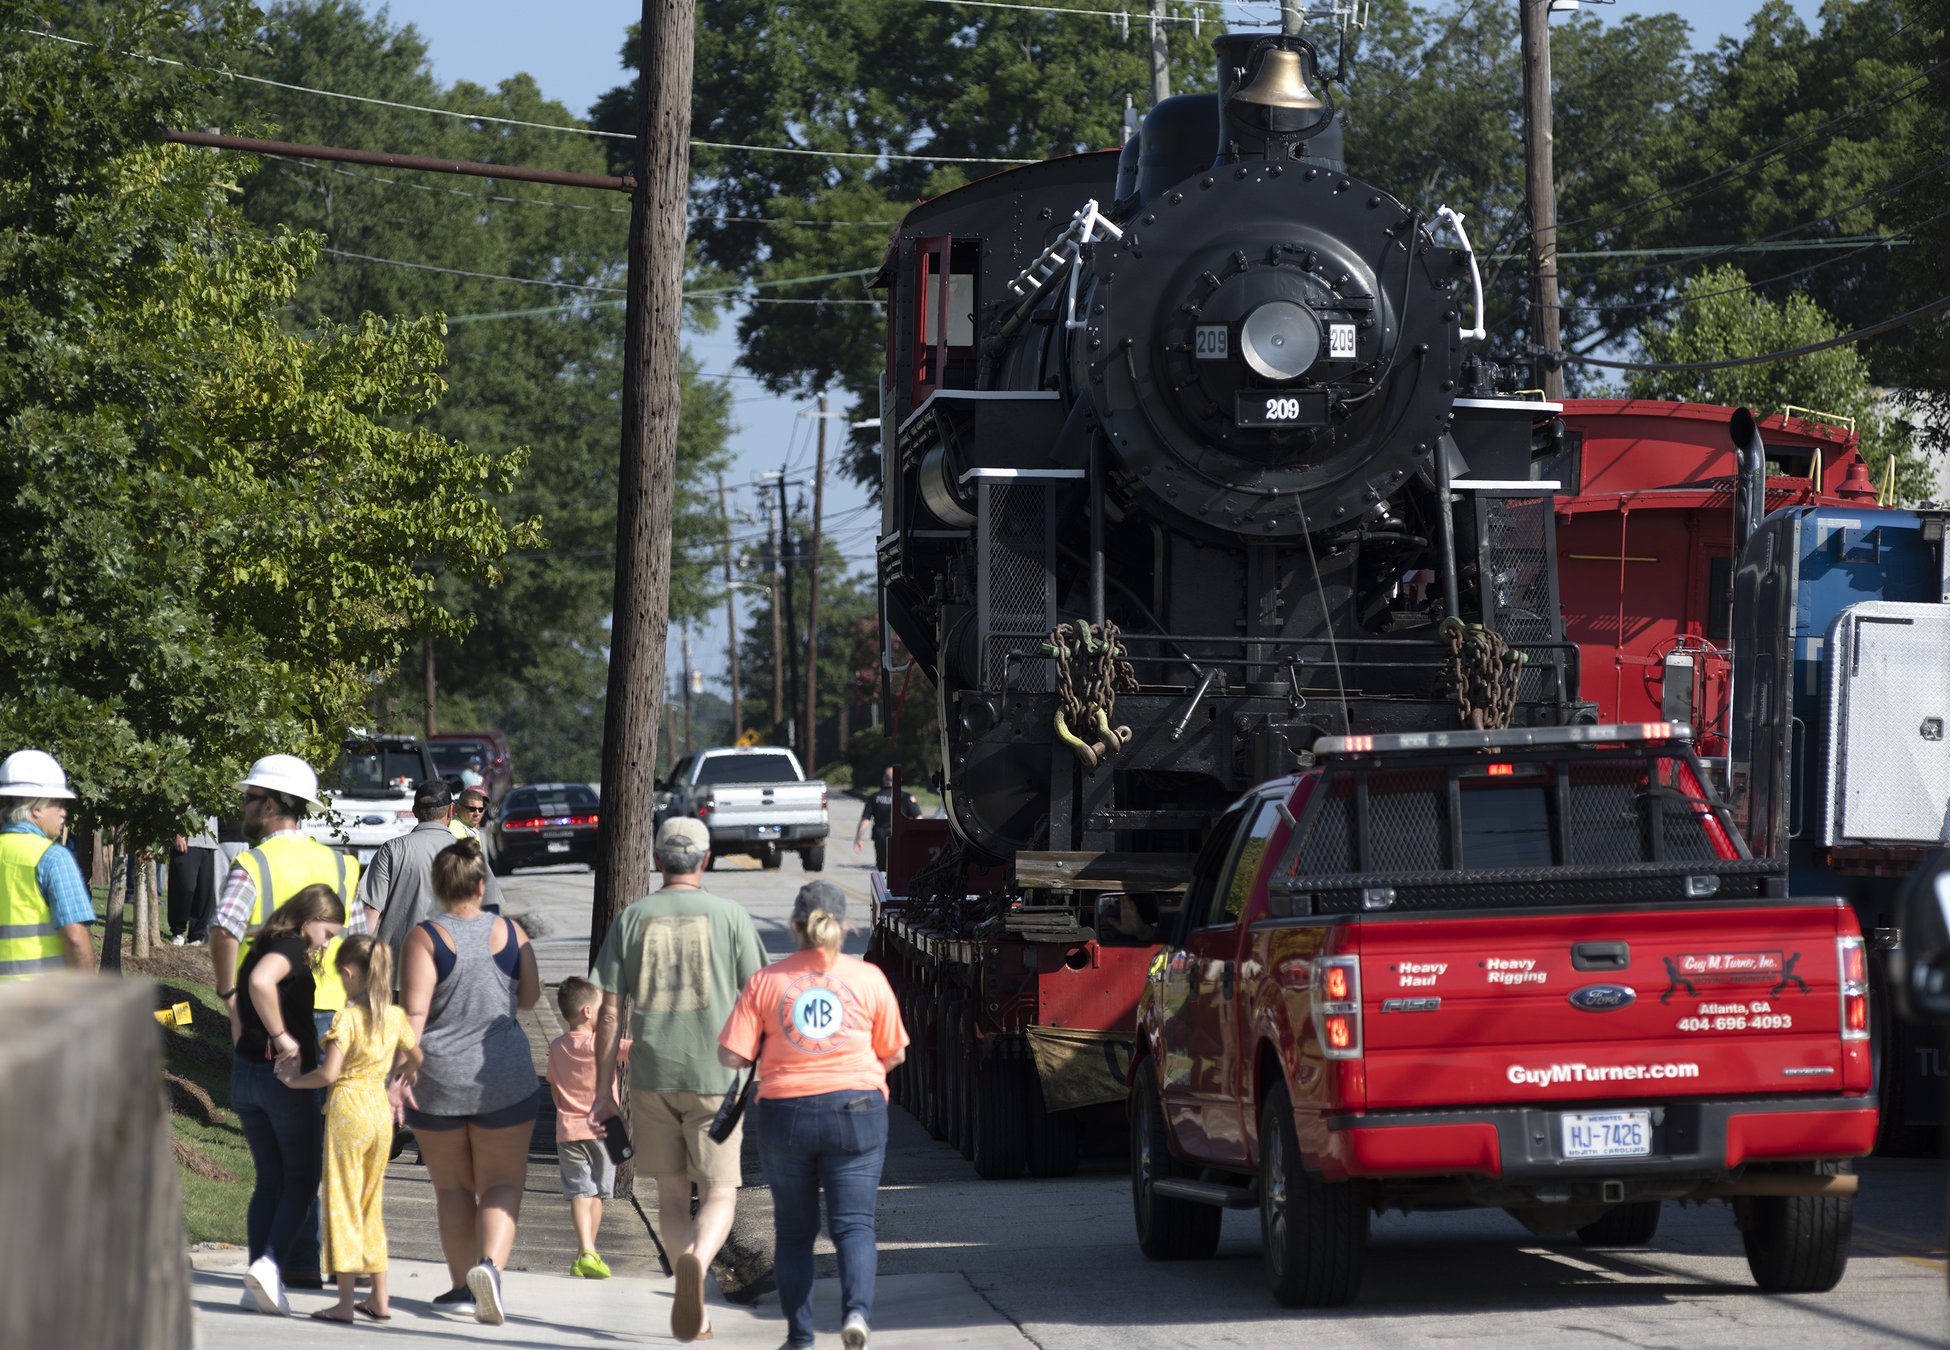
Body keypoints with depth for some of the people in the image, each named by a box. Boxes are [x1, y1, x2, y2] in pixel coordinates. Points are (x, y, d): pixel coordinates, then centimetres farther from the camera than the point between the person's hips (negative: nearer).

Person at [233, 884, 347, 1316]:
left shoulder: (262, 948, 15)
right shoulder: (290, 947, -12)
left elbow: (237, 1009, 23)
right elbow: (260, 982, -32)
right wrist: (283, 1035, -24)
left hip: (244, 1071, 8)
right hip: (285, 1075, -8)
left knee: (270, 1179, 13)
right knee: (302, 1180, 3)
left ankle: (262, 1283, 8)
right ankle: (270, 1264, -14)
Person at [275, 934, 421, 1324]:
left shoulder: (348, 1018, -14)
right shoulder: (395, 1016, 4)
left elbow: (329, 1074, -18)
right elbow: (415, 1059, 18)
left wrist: (296, 1080, -2)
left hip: (347, 1108, -6)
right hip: (381, 1111, 6)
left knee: (343, 1205, 0)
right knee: (371, 1205, 17)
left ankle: (345, 1302, -1)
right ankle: (379, 1299, 18)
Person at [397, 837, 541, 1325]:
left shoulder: (425, 938, -9)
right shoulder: (511, 933, 0)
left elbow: (414, 1011, -15)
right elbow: (529, 997, 10)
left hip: (437, 1081, -1)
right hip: (504, 1077, 1)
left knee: (452, 1187, 13)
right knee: (502, 1183, 7)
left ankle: (464, 1287, 13)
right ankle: (490, 1263, -17)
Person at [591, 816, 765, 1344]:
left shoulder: (631, 918, 3)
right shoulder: (730, 916, -1)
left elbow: (609, 1011, 2)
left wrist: (605, 1092, 7)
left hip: (651, 1077, 2)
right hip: (714, 1076, -2)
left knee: (671, 1193, 14)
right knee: (719, 1193, 3)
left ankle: (692, 1311, 14)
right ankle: (695, 1261, -28)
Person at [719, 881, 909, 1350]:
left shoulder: (766, 981, -3)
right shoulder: (868, 978, -1)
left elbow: (731, 1055, -6)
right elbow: (894, 1053, 6)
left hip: (785, 1114, 1)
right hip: (855, 1112, 0)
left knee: (794, 1229, 13)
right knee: (853, 1223, 0)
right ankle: (857, 1309, -24)